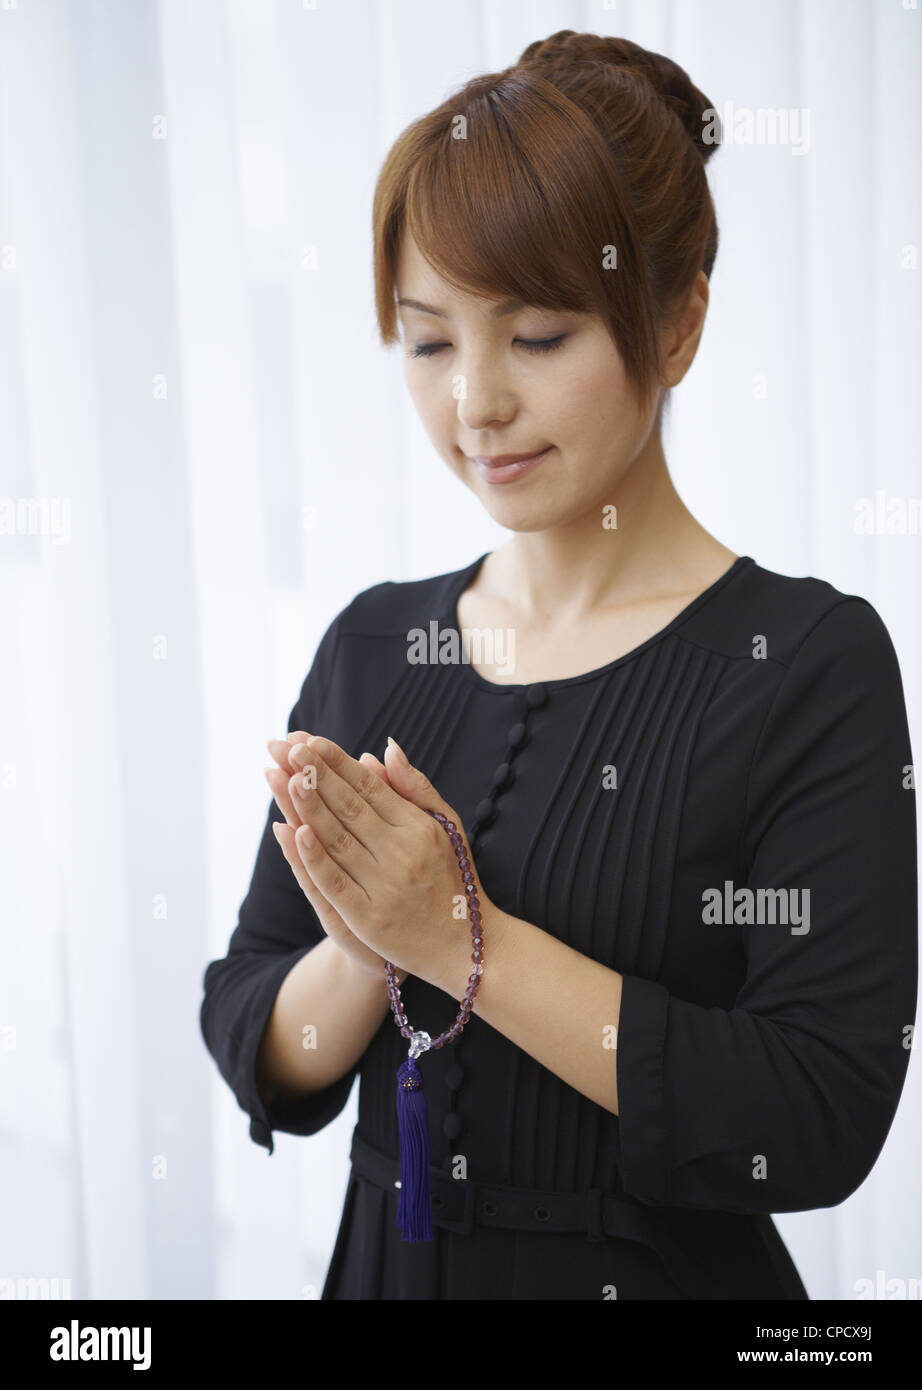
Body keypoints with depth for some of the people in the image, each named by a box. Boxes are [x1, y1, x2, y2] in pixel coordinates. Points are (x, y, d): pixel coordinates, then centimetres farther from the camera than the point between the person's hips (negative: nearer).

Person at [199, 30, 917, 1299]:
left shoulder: (813, 661, -15)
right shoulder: (373, 646, -2)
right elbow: (259, 1061, -1)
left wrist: (464, 937, -23)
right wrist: (365, 955, -21)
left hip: (666, 1272, -3)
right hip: (387, 1264, 4)